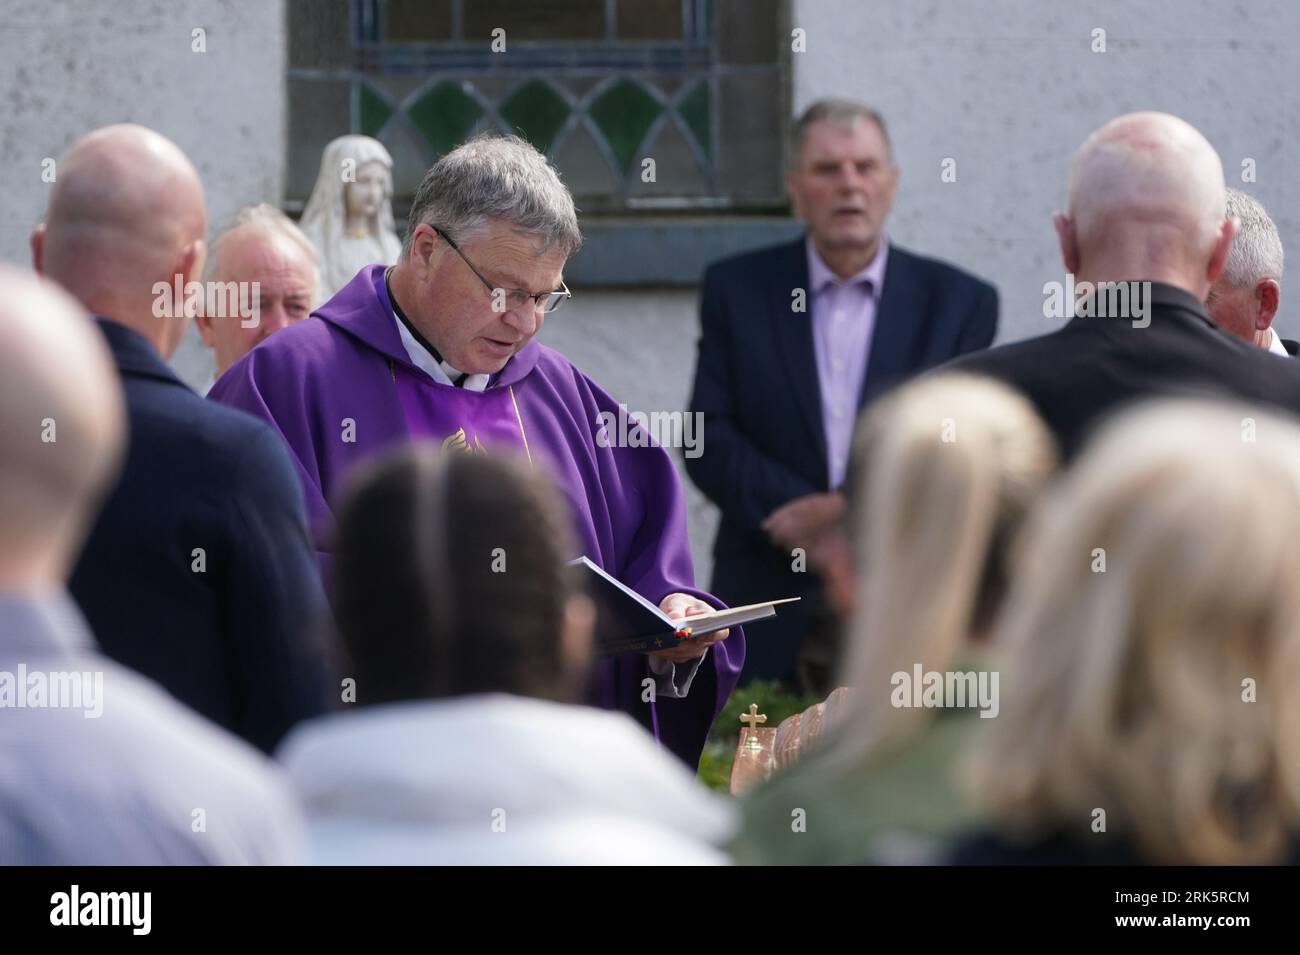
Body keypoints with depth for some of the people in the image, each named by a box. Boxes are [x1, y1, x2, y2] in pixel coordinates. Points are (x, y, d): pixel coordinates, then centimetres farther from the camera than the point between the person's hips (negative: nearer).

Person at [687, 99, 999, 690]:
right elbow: (710, 440, 2)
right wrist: (800, 516, -12)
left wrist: (857, 513, -13)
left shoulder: (960, 302, 6)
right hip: (768, 615, 1)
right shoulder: (736, 290, 9)